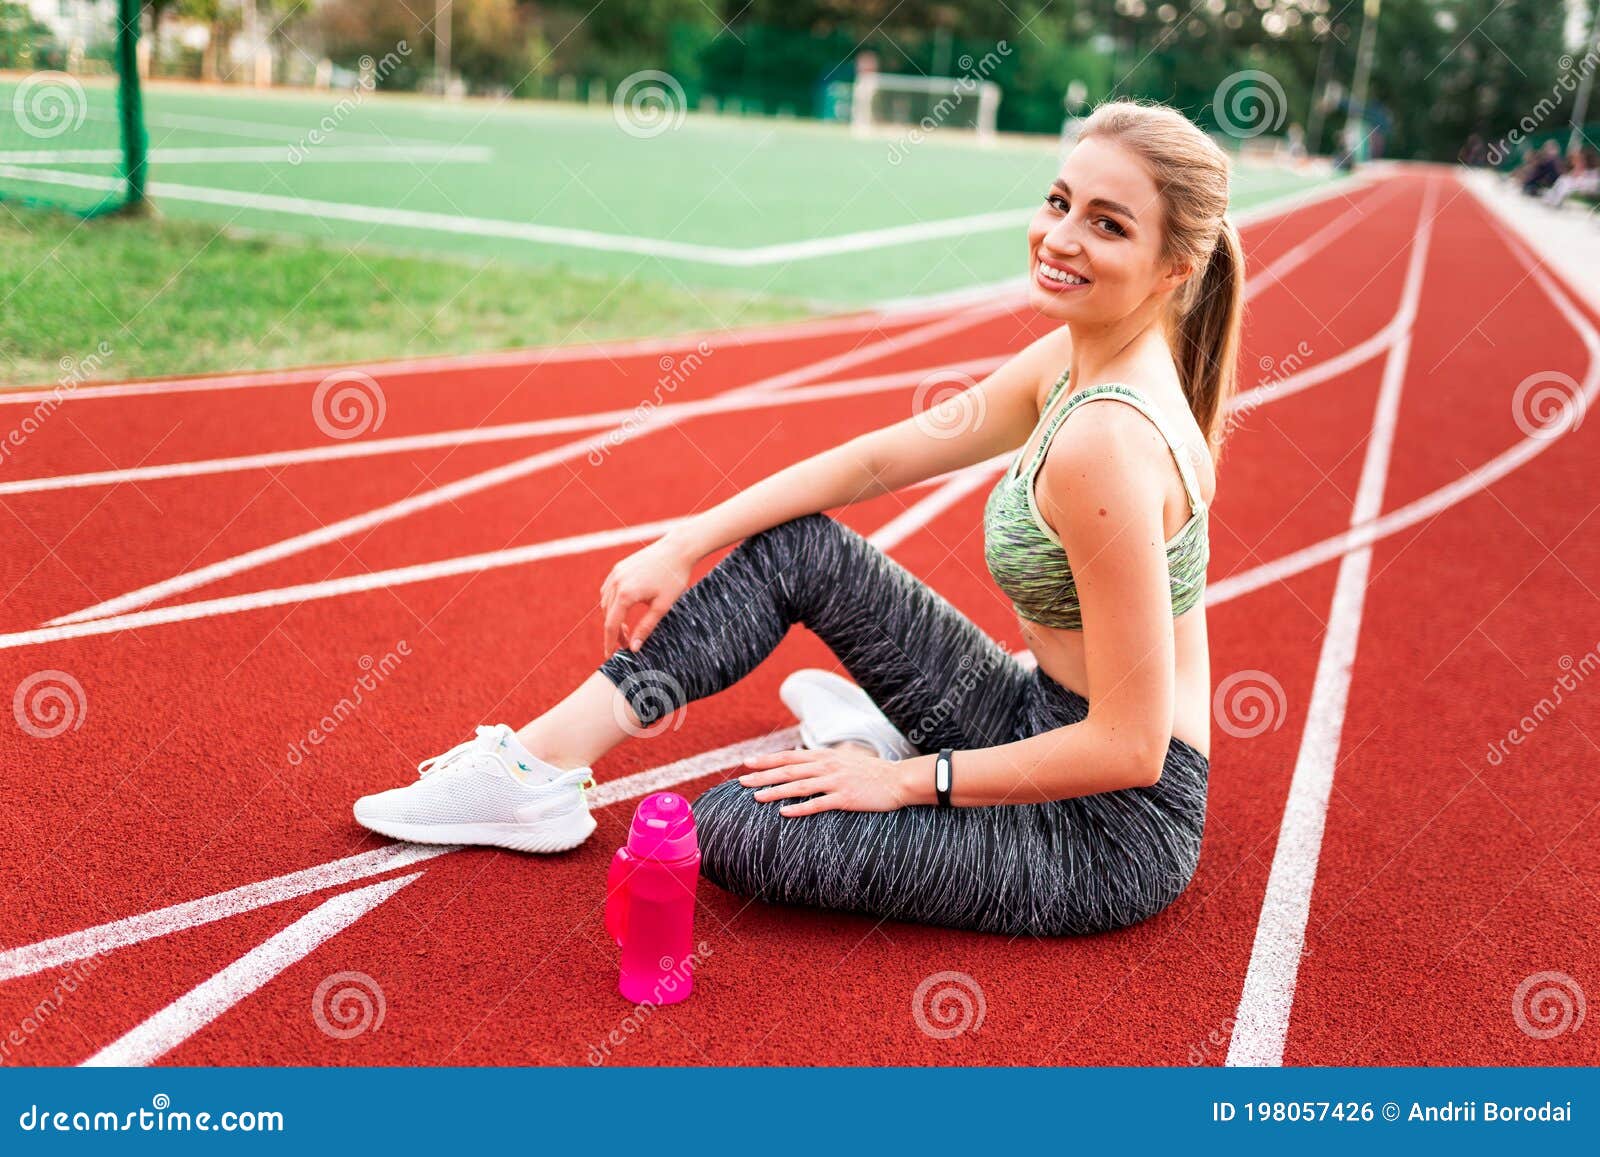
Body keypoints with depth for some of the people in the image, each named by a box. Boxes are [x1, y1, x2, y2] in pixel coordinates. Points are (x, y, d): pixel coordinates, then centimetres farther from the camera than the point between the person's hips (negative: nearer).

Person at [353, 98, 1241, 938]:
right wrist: (684, 547, 1)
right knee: (792, 545, 2)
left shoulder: (1105, 439, -29)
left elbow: (1131, 748, -27)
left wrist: (909, 779, -17)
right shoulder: (1072, 360, 0)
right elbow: (879, 458, 6)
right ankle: (534, 771, 7)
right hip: (1039, 714, 9)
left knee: (733, 829, -17)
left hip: (1117, 829, -9)